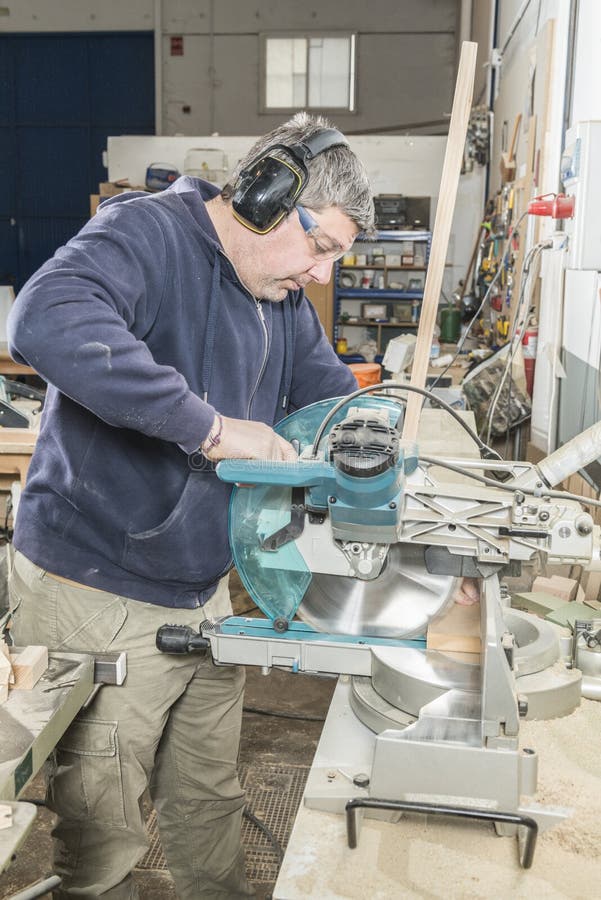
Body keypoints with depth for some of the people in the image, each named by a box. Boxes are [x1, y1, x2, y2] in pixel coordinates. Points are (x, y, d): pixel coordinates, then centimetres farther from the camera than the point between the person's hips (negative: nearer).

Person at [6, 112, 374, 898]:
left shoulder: (283, 298, 8)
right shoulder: (147, 234, -18)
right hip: (97, 600, -7)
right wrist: (208, 426, -36)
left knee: (209, 809, 24)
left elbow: (334, 394, 17)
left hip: (203, 591, 8)